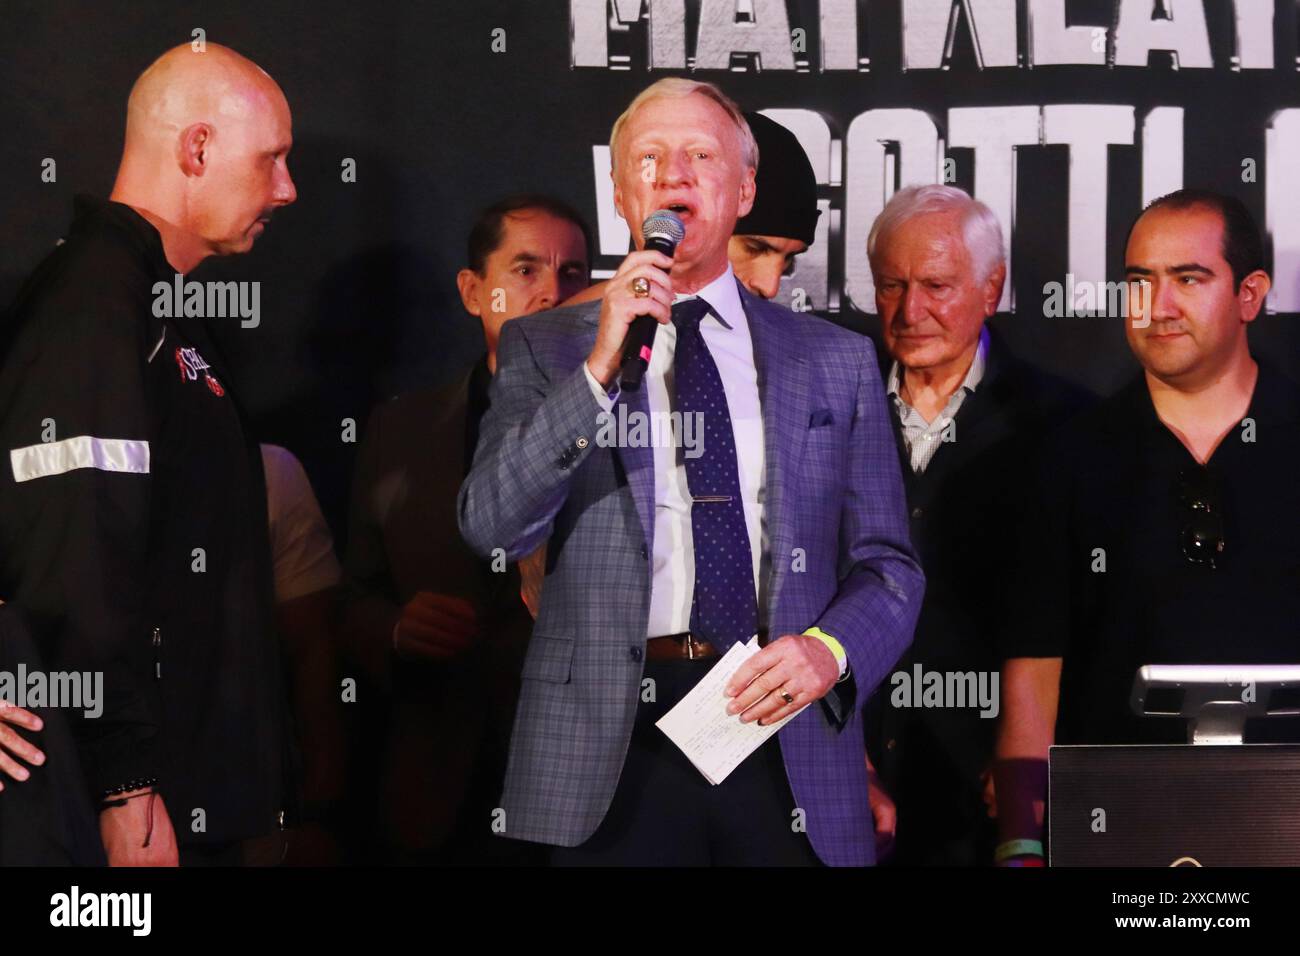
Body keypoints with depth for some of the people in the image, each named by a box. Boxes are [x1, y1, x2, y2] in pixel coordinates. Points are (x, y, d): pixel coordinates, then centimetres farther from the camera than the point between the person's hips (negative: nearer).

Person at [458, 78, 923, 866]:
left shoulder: (836, 360, 12)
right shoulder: (544, 350, 8)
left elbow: (887, 566, 11)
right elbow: (492, 527, -5)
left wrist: (830, 648, -9)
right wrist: (600, 369, -13)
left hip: (789, 755, 2)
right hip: (613, 748, -1)